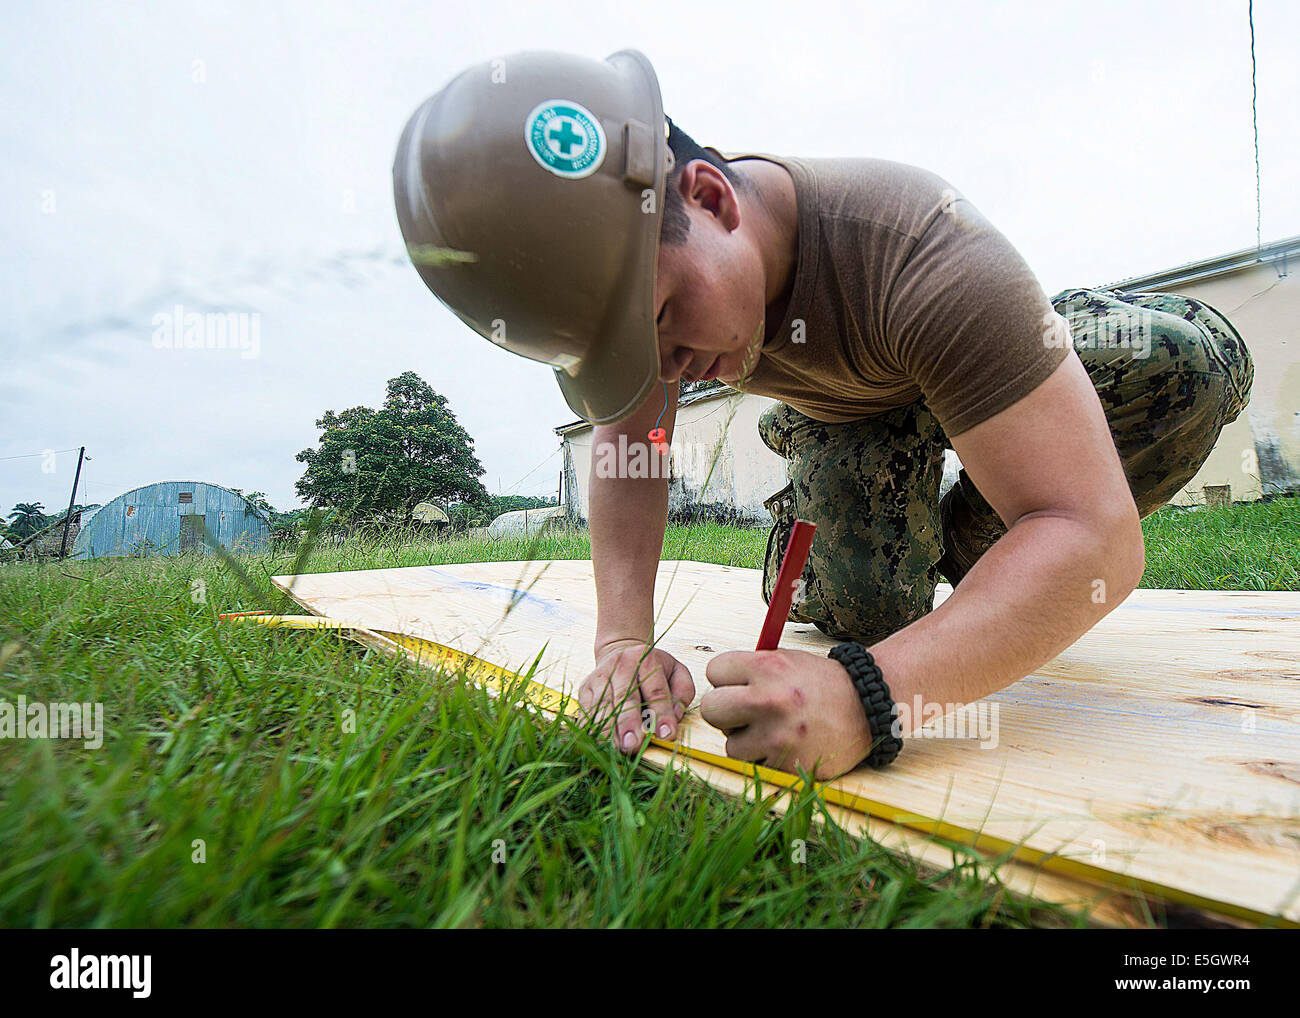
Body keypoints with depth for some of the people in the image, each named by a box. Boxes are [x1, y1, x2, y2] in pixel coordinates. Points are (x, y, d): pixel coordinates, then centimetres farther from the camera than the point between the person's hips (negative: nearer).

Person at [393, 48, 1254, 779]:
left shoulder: (920, 254, -44)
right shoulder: (621, 247, -28)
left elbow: (1100, 538, -45)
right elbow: (627, 443, -19)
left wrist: (869, 693, -59)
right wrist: (624, 640, -31)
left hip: (984, 365, -1)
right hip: (843, 413, 2)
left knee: (1197, 361, -24)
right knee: (858, 608, -19)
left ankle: (966, 552, -6)